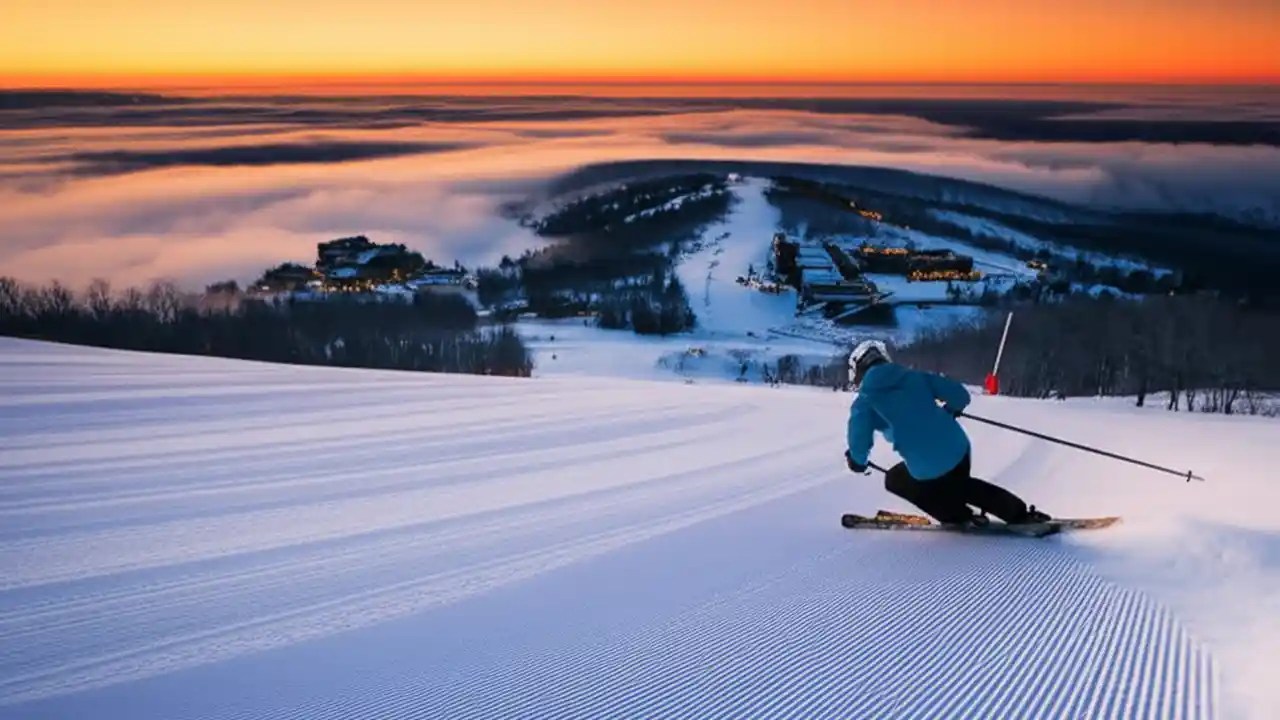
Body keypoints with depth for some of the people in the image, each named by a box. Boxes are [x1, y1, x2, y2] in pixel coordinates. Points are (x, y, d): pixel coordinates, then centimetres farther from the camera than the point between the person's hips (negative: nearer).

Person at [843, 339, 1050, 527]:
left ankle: (960, 517, 21)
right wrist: (950, 411, 30)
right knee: (961, 484, 37)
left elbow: (859, 444, -4)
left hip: (927, 471, -5)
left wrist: (857, 462, 19)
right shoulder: (915, 377, 11)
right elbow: (960, 395, 8)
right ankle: (1021, 514, 32)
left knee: (894, 480, 27)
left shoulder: (864, 402, 1)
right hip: (959, 450, 5)